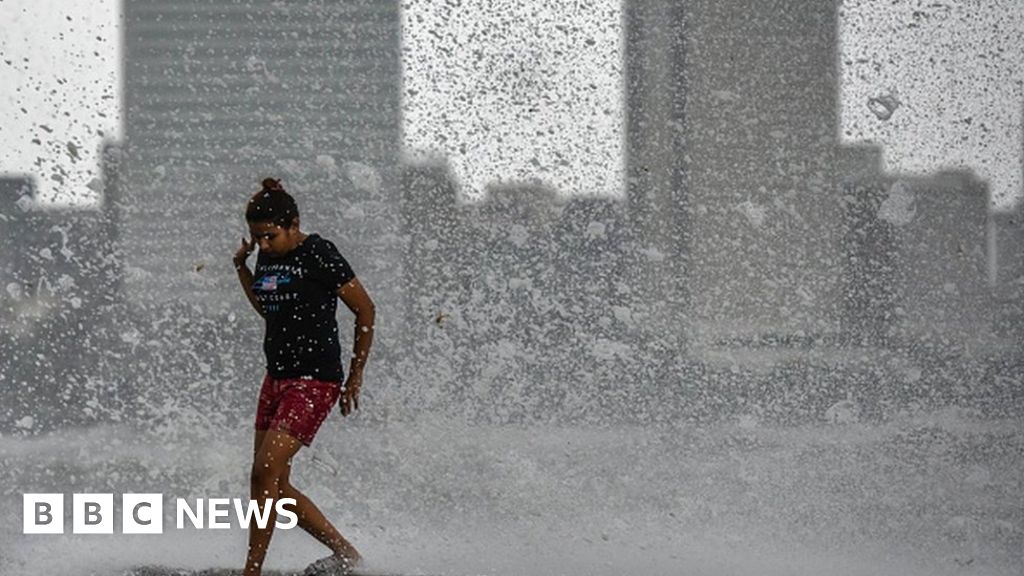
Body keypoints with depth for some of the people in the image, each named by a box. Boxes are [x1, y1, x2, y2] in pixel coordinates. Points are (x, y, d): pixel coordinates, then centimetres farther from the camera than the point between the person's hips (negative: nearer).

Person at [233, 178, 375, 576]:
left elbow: (365, 310, -7)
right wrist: (241, 267, 13)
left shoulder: (318, 255, -13)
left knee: (264, 472, -18)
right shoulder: (267, 258, 9)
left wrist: (355, 379, -5)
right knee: (275, 486, 8)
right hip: (277, 378, 9)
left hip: (315, 381, -9)